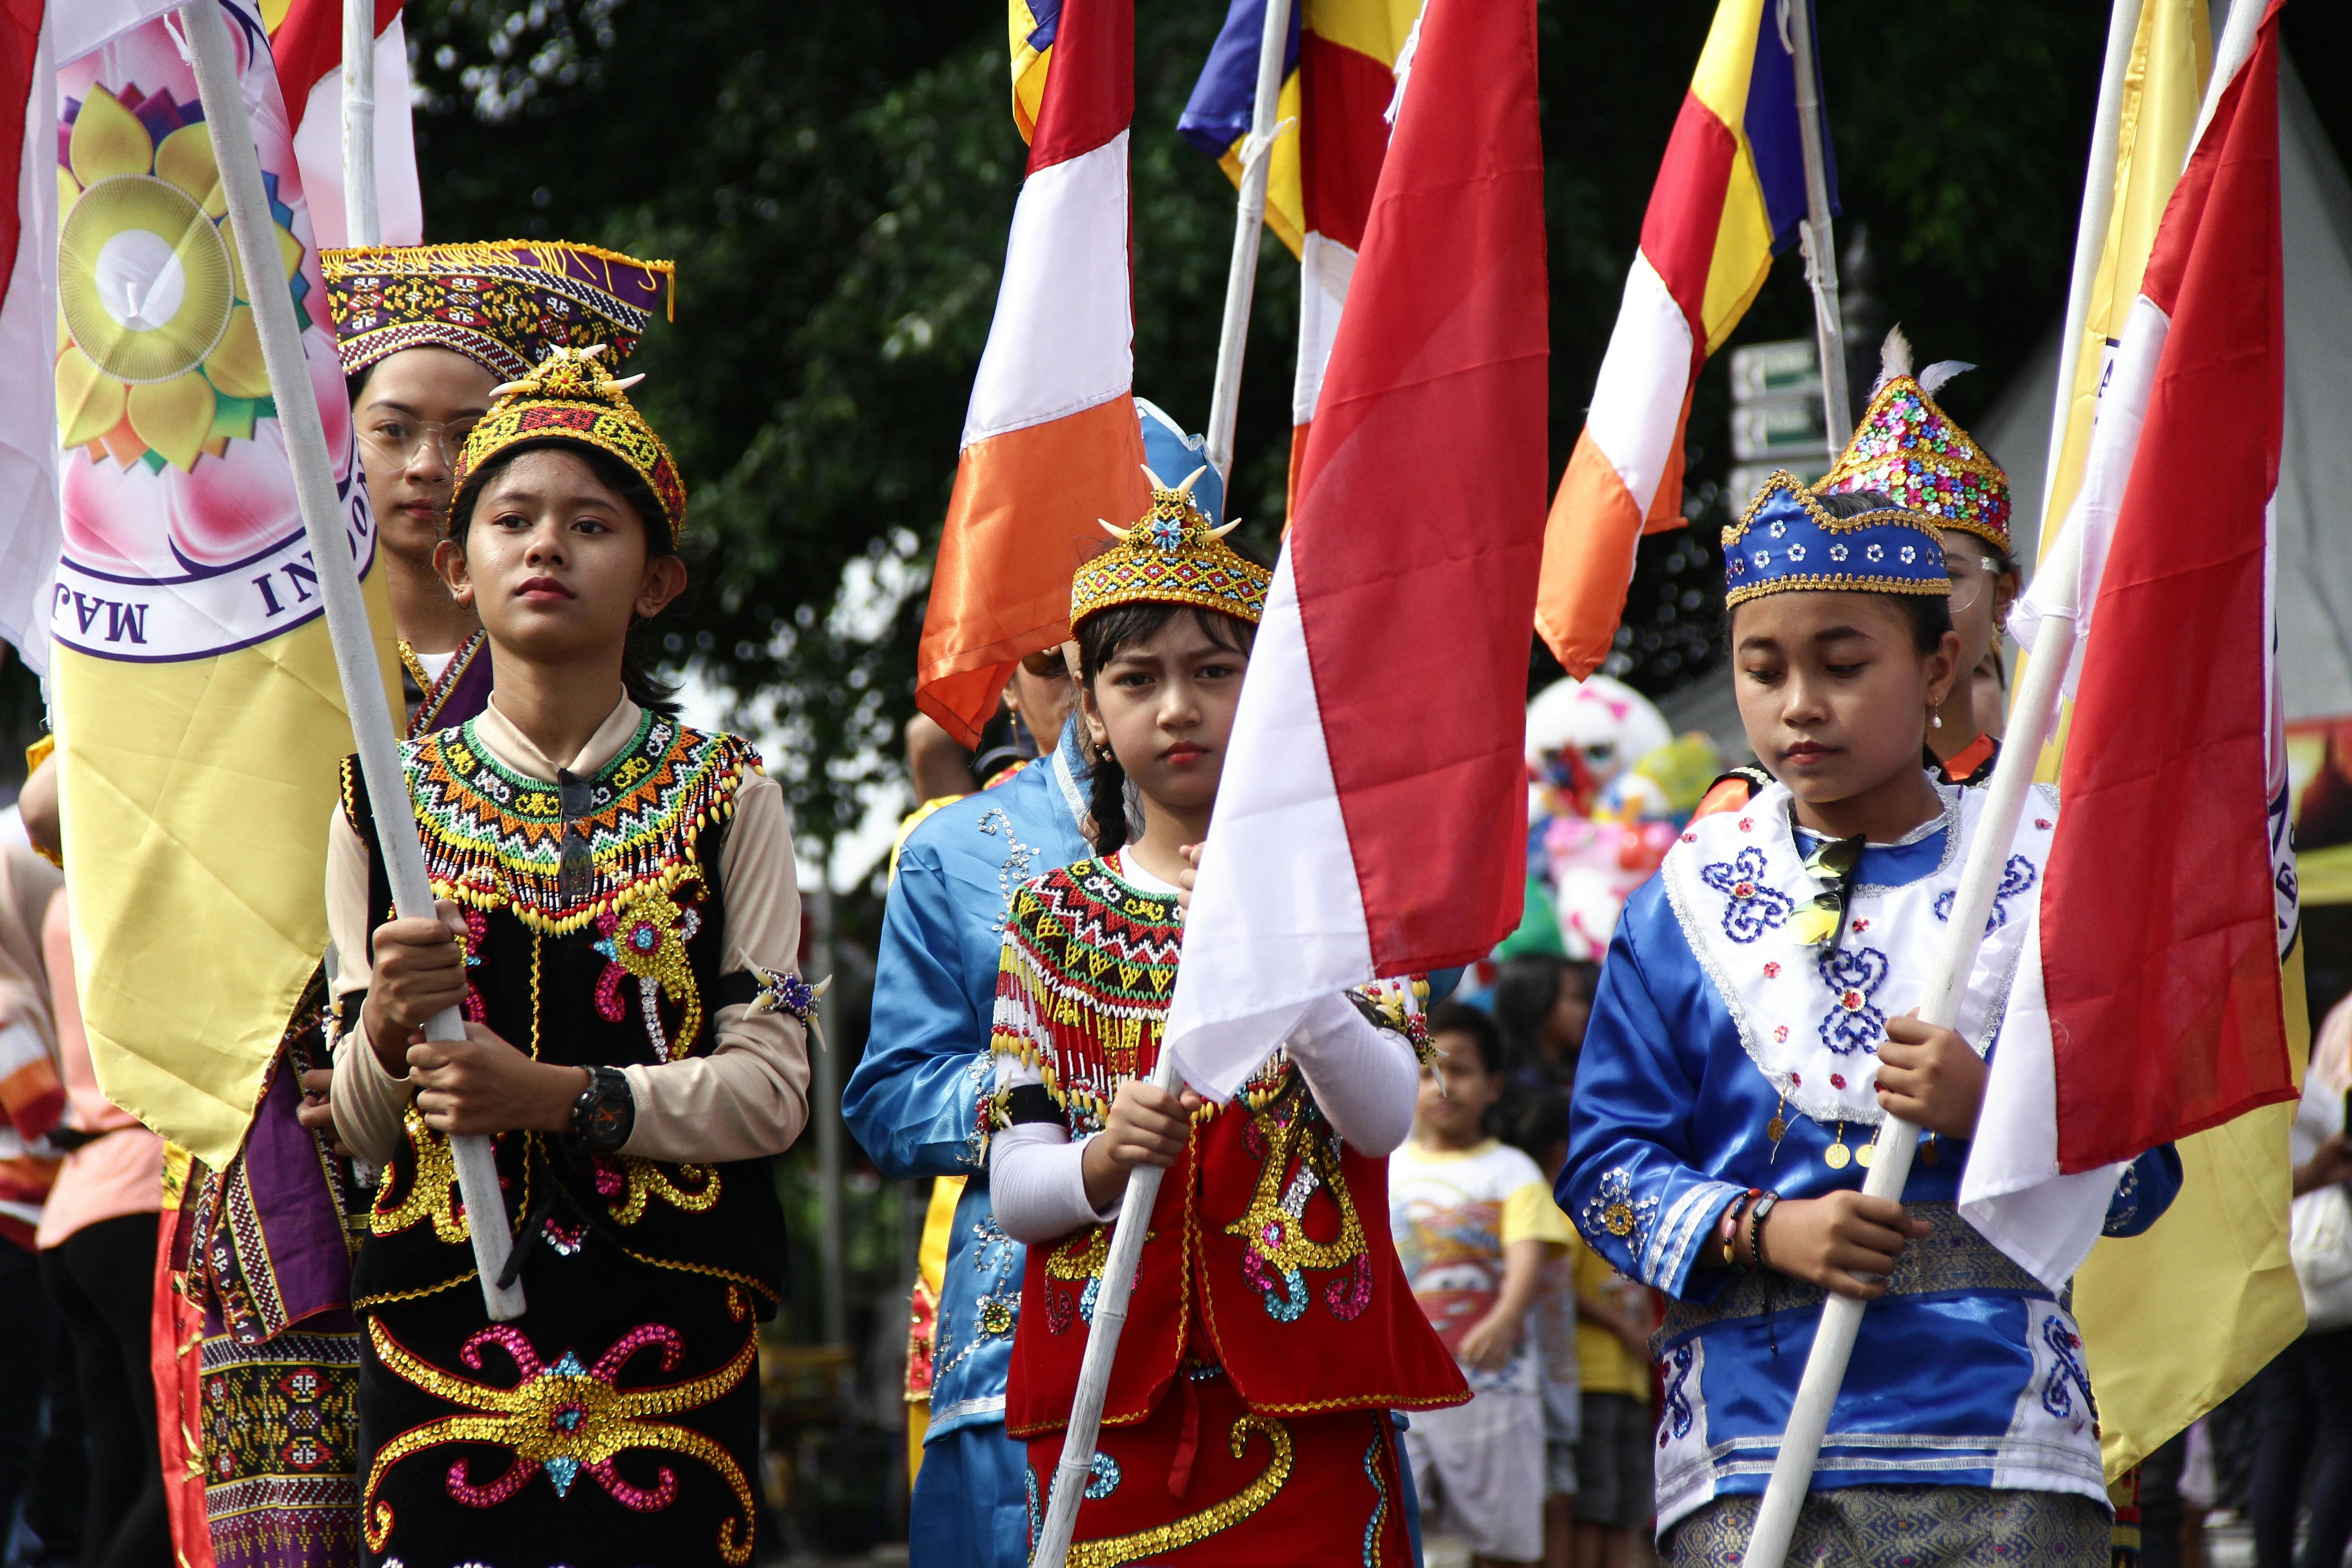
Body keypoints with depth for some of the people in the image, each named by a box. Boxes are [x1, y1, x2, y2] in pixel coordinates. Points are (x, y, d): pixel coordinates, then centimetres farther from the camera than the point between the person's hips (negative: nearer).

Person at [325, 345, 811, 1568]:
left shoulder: (724, 798, 4)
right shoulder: (388, 802, 8)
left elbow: (773, 1092, -4)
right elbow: (361, 1124, 7)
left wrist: (555, 1096, -16)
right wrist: (388, 1026, -14)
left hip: (668, 1329, -1)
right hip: (439, 1318, 1)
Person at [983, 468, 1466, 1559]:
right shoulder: (1056, 918, 7)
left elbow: (1385, 1119, -11)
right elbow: (1011, 1191, 2)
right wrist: (1106, 1161, -19)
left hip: (1302, 1395, -1)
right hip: (1107, 1395, 1)